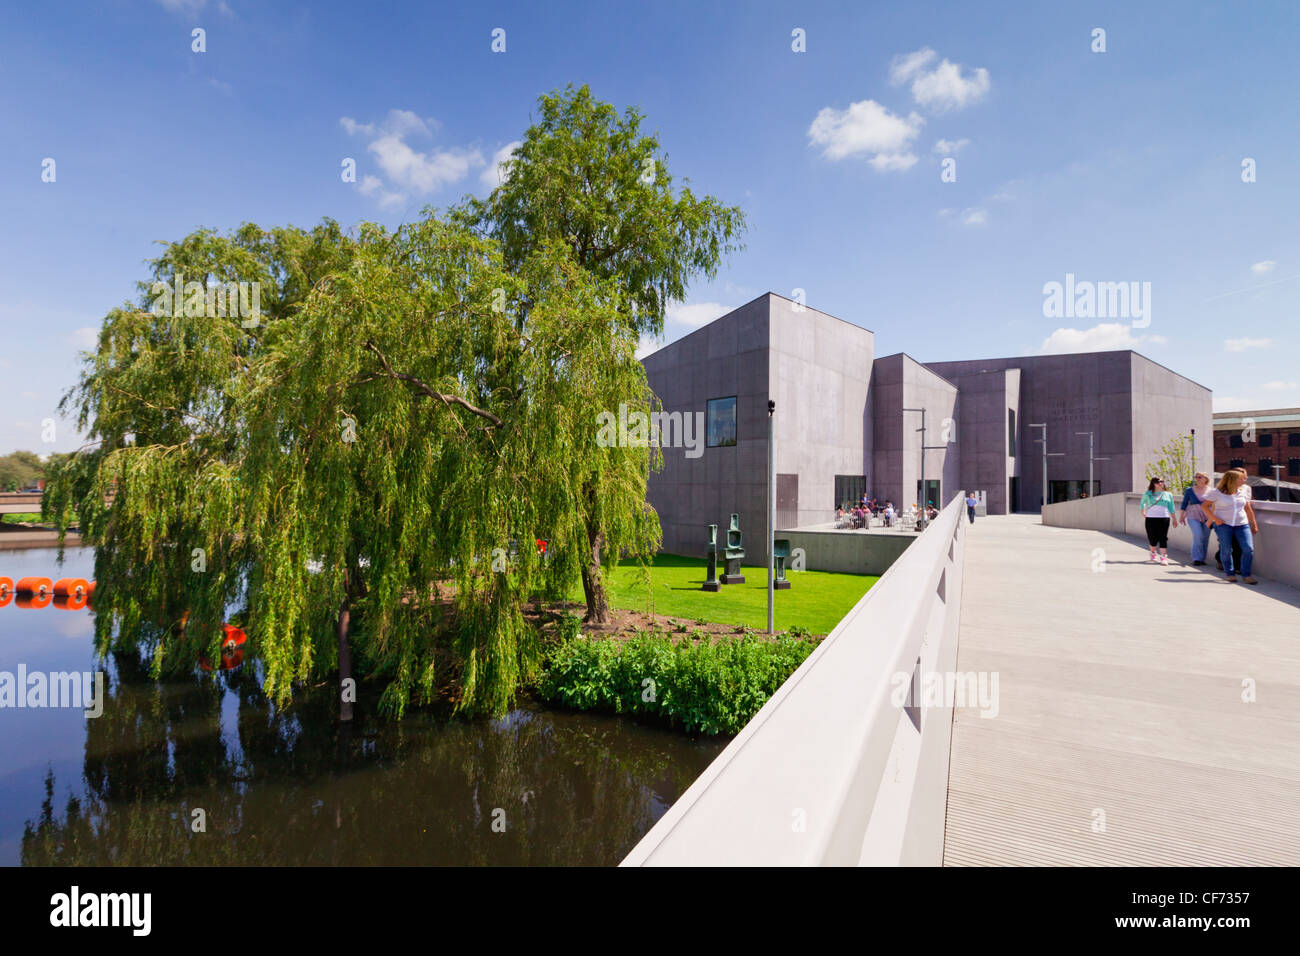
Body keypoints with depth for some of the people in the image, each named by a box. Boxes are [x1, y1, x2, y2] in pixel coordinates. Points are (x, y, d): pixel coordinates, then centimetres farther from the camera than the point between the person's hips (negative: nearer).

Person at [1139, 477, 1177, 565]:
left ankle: (1163, 557, -7)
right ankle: (1153, 553, 25)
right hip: (1151, 518, 0)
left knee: (1163, 538, -7)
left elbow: (1171, 508, 12)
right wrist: (1143, 513, 14)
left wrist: (1174, 519, 9)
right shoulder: (1148, 494, 7)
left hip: (1164, 518, 0)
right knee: (1153, 537, 1)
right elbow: (1142, 504, 20)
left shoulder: (1168, 495, 11)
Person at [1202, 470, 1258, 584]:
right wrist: (1214, 518, -10)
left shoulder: (1243, 493, 10)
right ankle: (1230, 574, 11)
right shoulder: (1217, 492, -3)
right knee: (1226, 550, -3)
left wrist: (1254, 525, 17)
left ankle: (1246, 575, 2)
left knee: (1248, 548, -8)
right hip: (1223, 524, -3)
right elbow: (1204, 506, -2)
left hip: (1242, 524, 4)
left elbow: (1248, 510, 17)